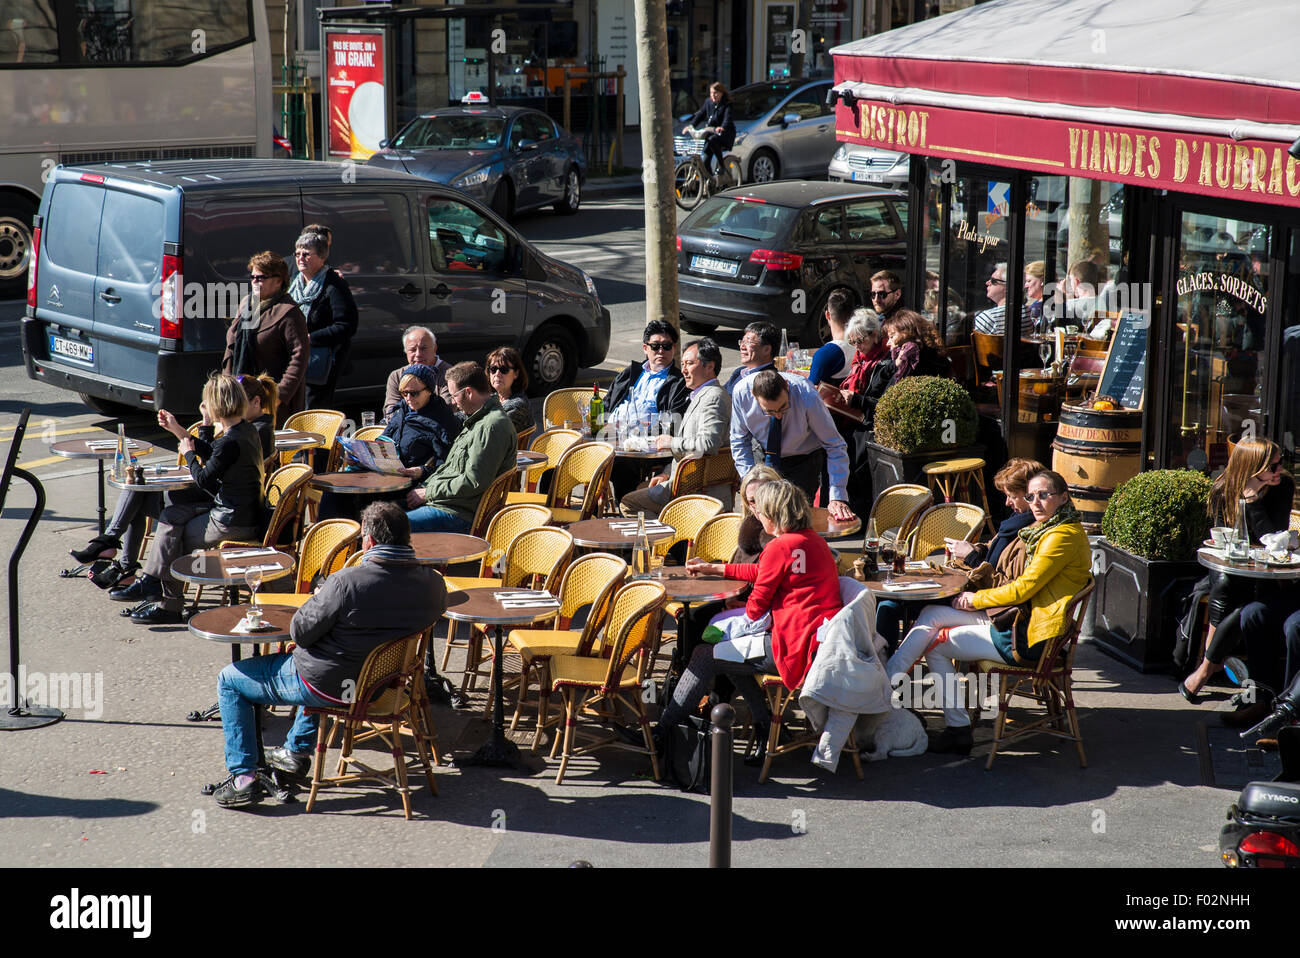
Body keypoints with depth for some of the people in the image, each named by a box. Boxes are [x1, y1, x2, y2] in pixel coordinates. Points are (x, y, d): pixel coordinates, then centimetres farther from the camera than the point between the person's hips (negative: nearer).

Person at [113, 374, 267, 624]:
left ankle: (169, 605, 14)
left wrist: (189, 454, 3)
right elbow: (210, 453, 21)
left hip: (235, 522, -10)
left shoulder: (231, 442, -25)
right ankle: (151, 582, 15)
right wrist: (177, 430, 23)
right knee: (171, 515, 14)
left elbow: (204, 479, -15)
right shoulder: (246, 430, 5)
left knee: (175, 535, 4)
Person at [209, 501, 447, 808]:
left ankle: (243, 777, 13)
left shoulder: (347, 582, -31)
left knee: (229, 680, 14)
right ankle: (297, 750, 47)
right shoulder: (433, 583, -14)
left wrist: (317, 598, 0)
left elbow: (300, 631, -21)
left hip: (331, 687, -7)